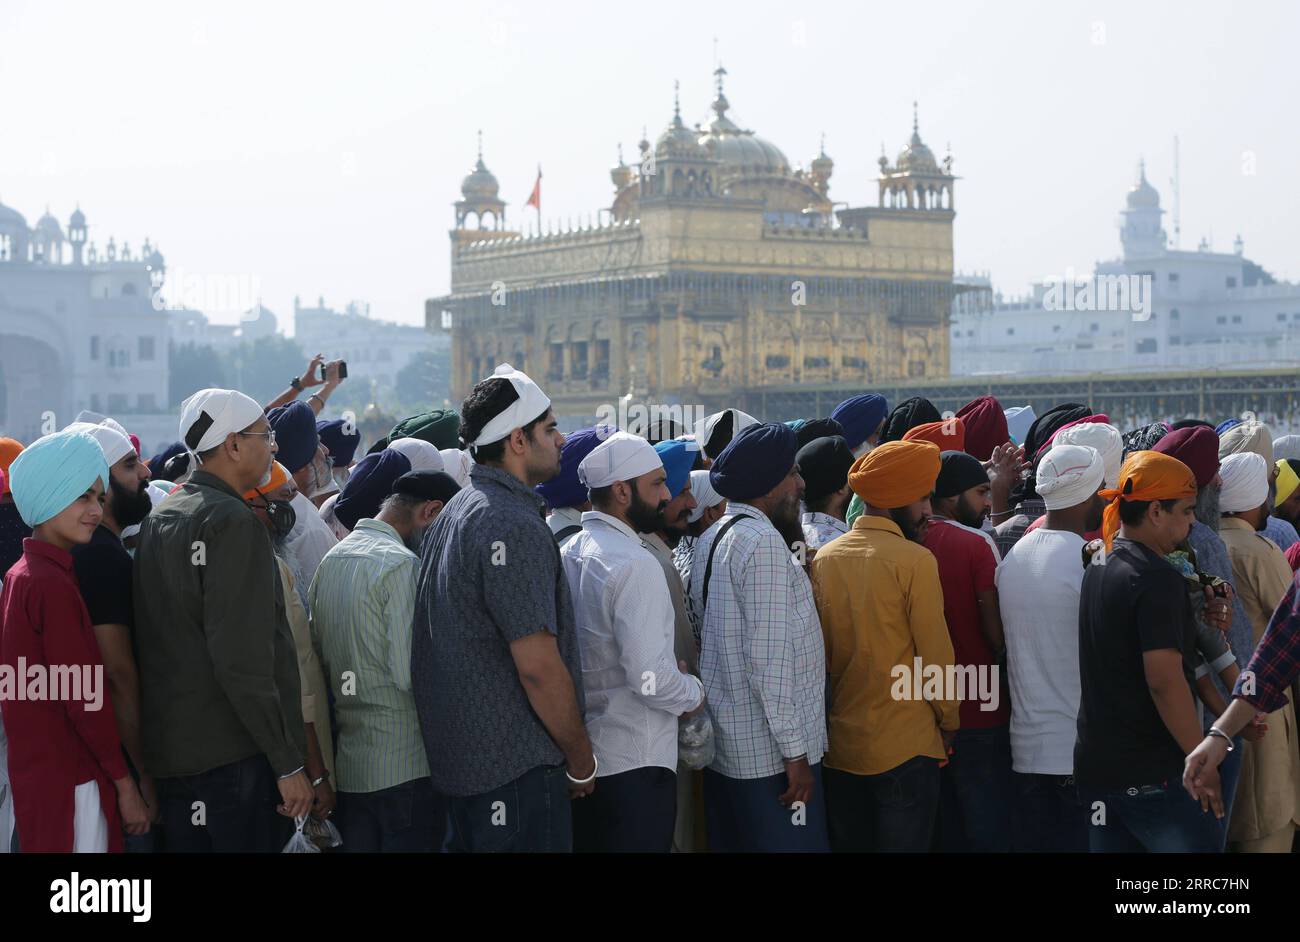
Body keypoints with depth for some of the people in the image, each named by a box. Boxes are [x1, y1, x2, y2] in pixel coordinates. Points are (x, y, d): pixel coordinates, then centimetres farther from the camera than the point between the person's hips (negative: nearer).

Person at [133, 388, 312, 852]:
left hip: (166, 752, 9)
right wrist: (288, 762, -17)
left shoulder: (157, 520, 13)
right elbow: (243, 659, -20)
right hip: (231, 756, -9)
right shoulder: (233, 523, -15)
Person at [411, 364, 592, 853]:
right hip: (518, 768, -10)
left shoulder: (456, 513, 14)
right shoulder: (514, 526, -17)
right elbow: (538, 666, -21)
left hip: (459, 763, 10)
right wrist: (581, 760, -9)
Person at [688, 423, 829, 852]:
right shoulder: (764, 542, -15)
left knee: (732, 843, 13)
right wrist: (795, 752, -17)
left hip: (725, 749, 9)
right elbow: (769, 660, -20)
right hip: (770, 753, -9)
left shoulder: (711, 539, 13)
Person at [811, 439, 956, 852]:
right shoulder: (915, 561, -14)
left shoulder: (824, 558, 2)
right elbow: (936, 654, -10)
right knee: (904, 844, 3)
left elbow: (819, 649, 9)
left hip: (839, 746, 5)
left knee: (846, 843, 14)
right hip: (905, 748, -5)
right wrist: (948, 720, 5)